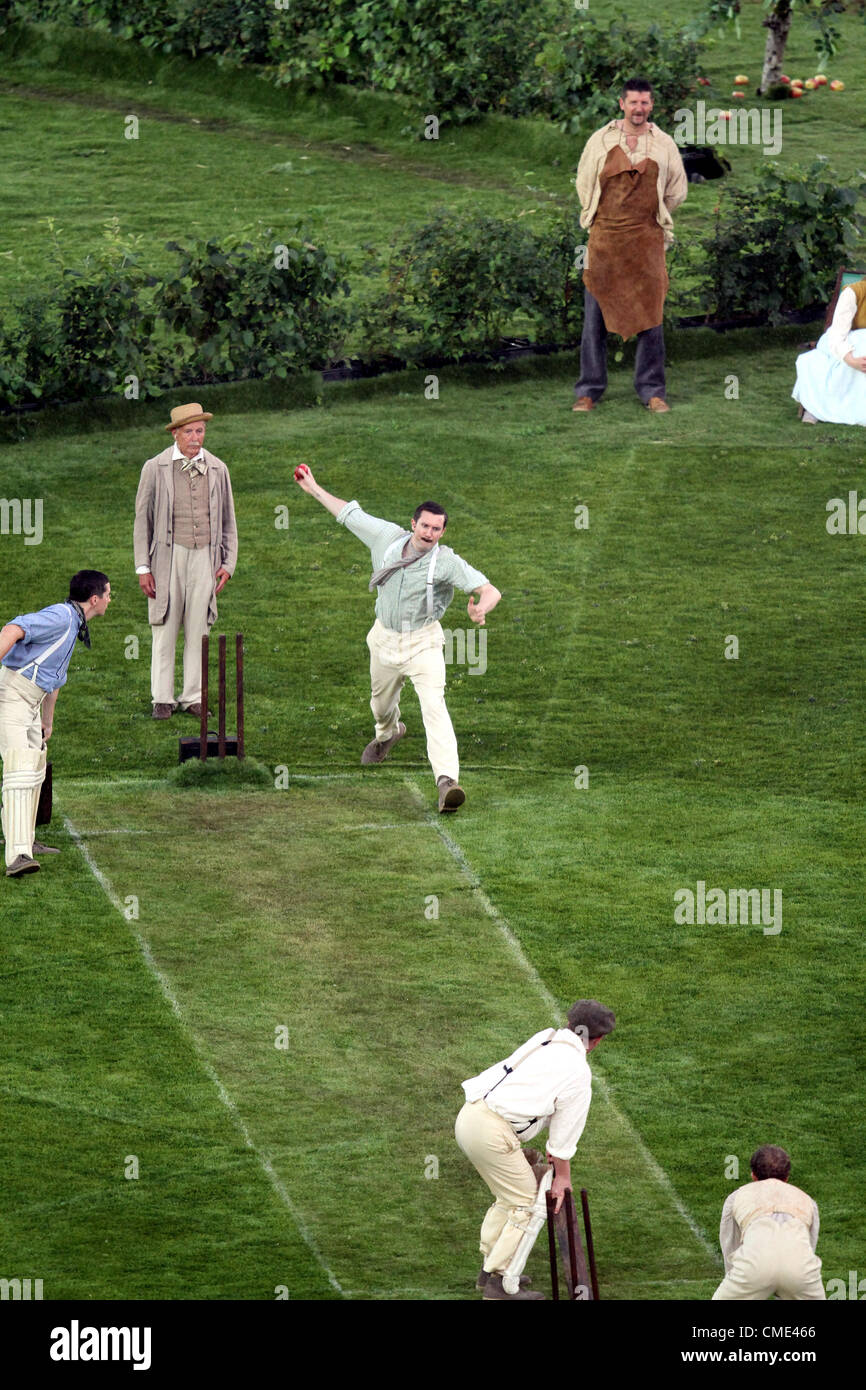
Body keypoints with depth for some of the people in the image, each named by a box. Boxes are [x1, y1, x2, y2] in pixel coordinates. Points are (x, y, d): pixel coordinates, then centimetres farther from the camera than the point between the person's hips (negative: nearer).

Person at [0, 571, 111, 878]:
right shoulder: (60, 617, -14)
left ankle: (25, 841, 40)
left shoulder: (74, 627, 20)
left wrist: (48, 721, 41)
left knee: (36, 767, 24)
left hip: (30, 702, 11)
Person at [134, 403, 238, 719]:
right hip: (169, 555, -2)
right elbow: (142, 519, 2)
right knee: (165, 628, -1)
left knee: (198, 629, 3)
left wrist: (228, 563, 6)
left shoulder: (217, 469, 6)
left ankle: (193, 696, 10)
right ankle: (162, 698, 6)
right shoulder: (155, 468, -1)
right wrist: (143, 567, -4)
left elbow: (228, 520, 14)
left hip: (204, 556, 2)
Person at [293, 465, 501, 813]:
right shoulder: (388, 537, -7)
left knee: (434, 706, -23)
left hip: (422, 643, -5)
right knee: (382, 702, 25)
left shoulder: (447, 562, -20)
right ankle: (388, 733, 62)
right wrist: (314, 489, 16)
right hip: (385, 638, 5)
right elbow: (349, 514, 9)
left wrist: (481, 607, -54)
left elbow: (490, 591, -30)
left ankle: (447, 781, -36)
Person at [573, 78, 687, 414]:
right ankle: (589, 390, 8)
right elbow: (584, 182, 15)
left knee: (650, 315, 1)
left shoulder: (664, 144, 6)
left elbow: (677, 190, 17)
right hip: (604, 236, 0)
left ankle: (651, 390, 9)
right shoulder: (601, 140, 5)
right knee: (595, 315, 0)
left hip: (647, 240, 0)